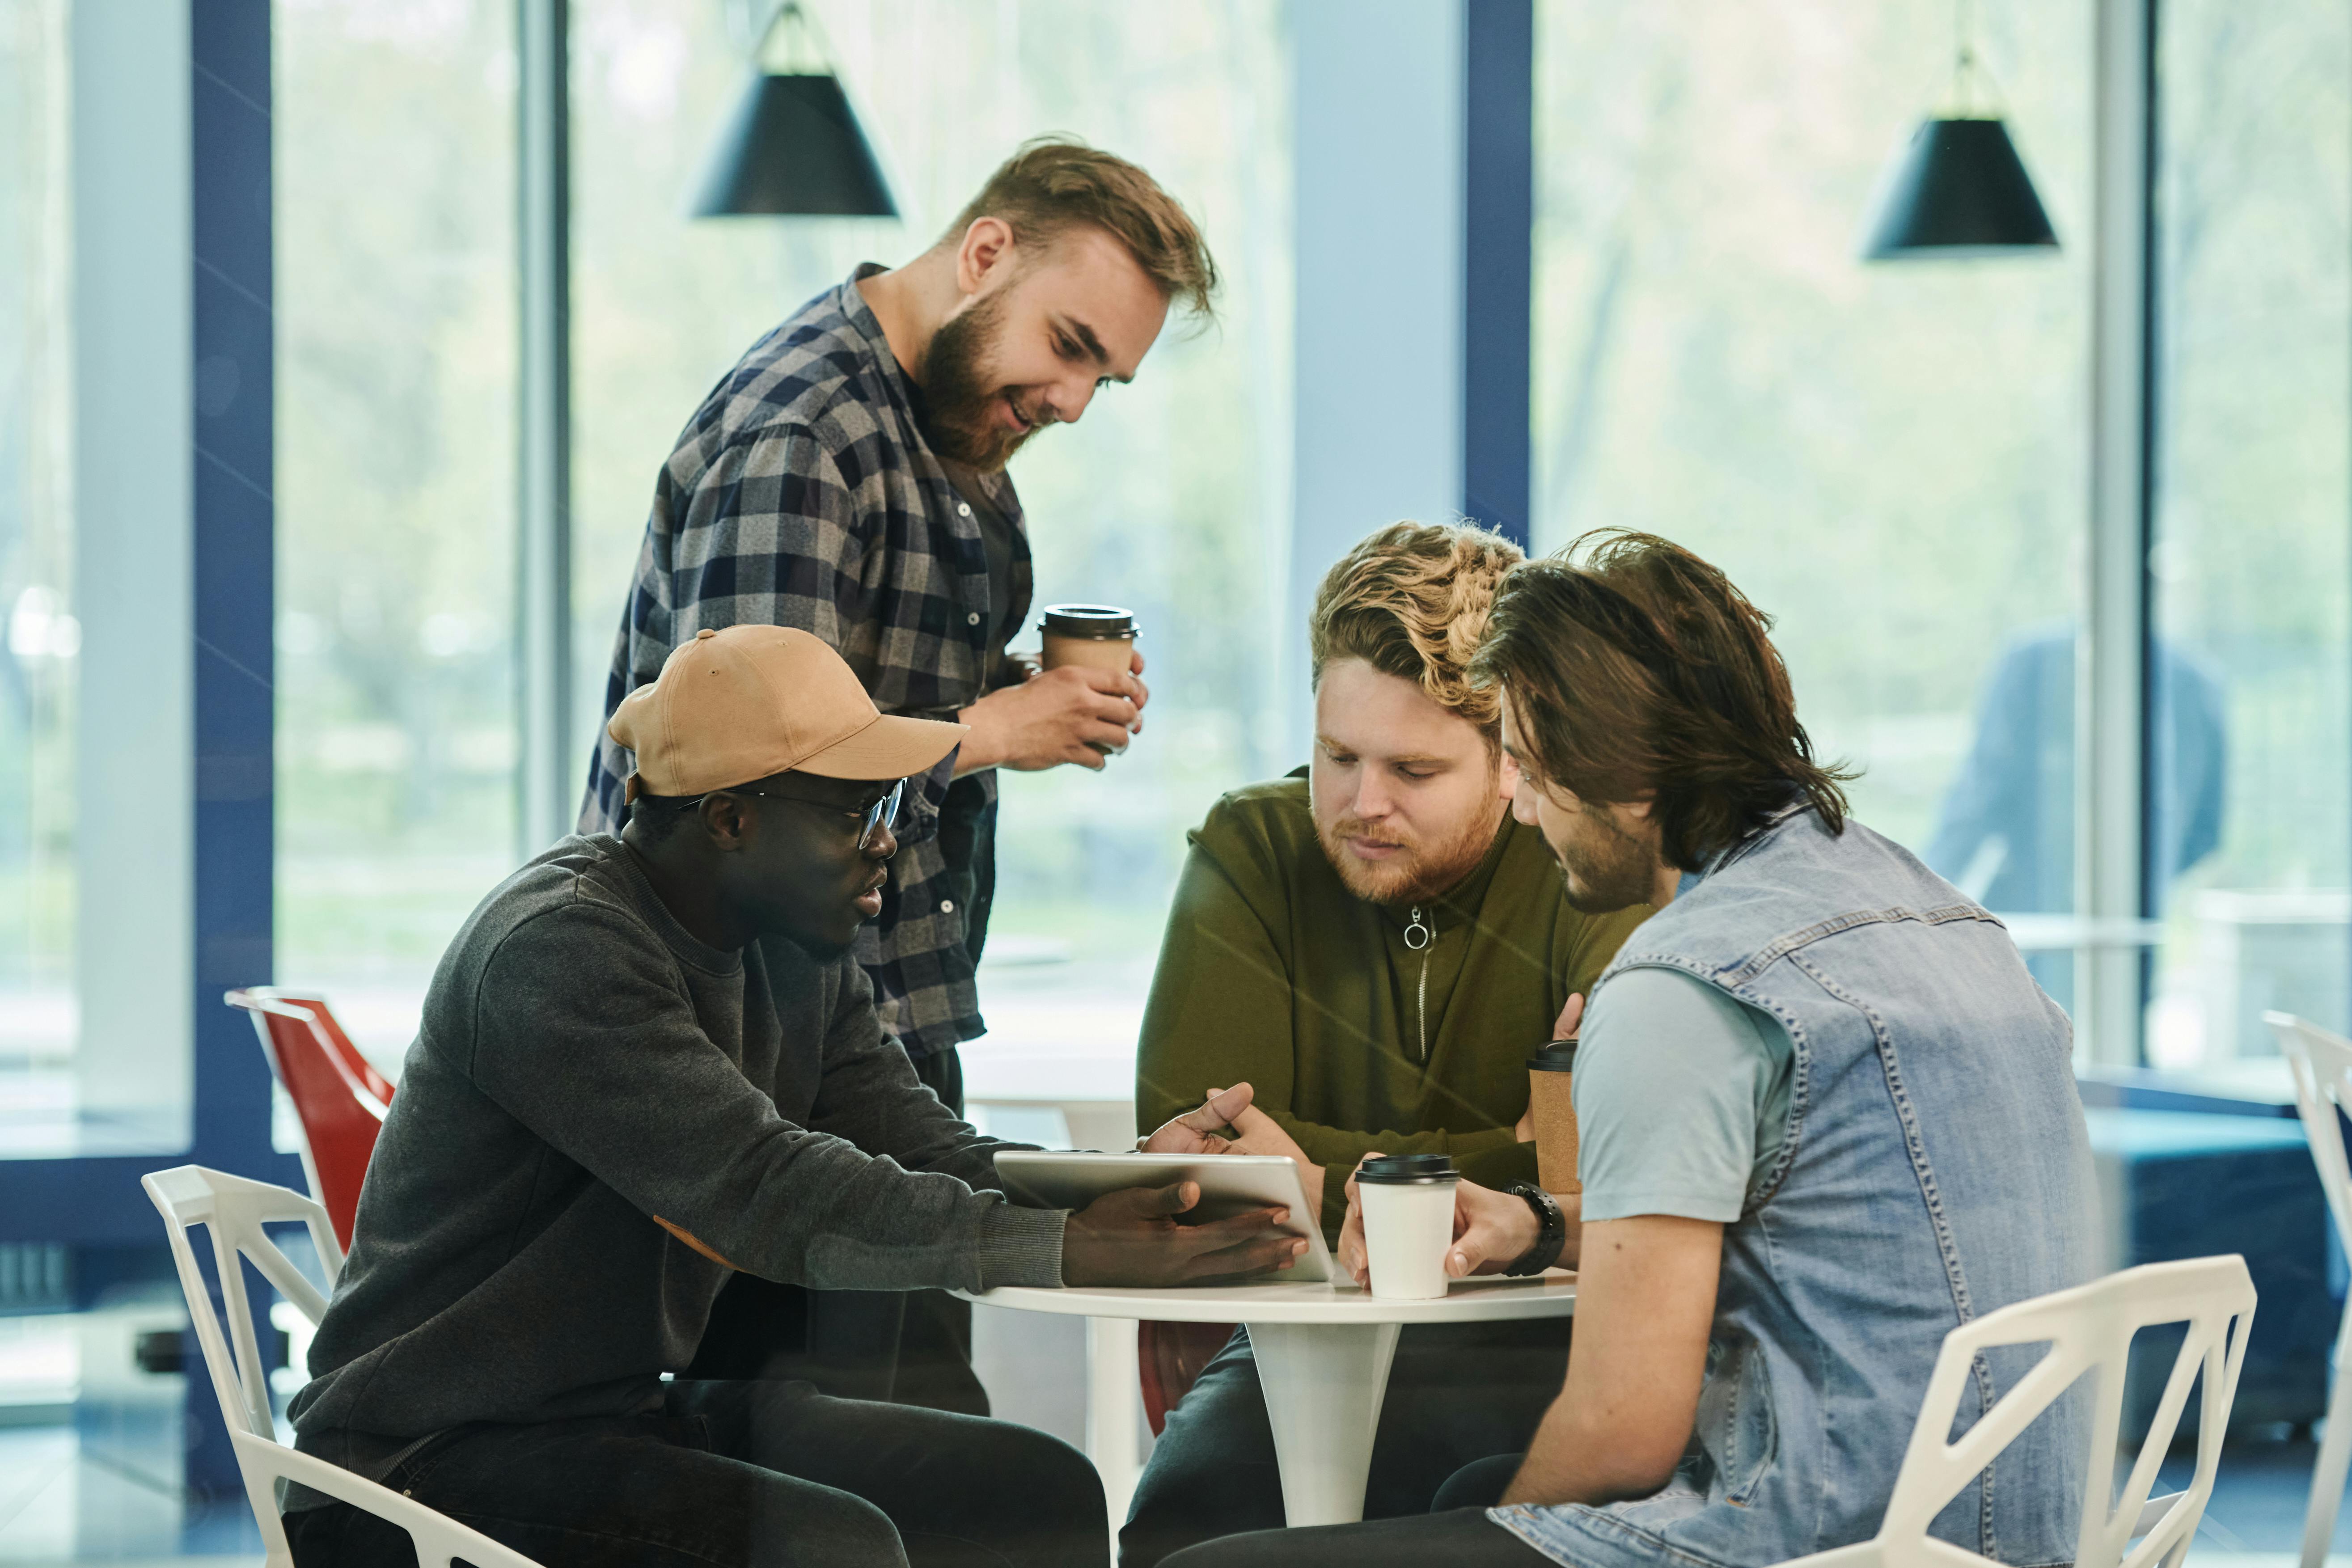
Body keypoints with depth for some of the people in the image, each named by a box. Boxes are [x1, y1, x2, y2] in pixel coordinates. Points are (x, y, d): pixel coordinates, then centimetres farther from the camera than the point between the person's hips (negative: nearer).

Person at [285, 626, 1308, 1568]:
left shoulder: (799, 951, 8)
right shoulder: (560, 953, -22)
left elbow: (919, 1152, 1)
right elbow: (766, 1195, -30)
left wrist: (1126, 1195, -20)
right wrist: (1075, 1253, -34)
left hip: (636, 1410, 9)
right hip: (435, 1458, -9)